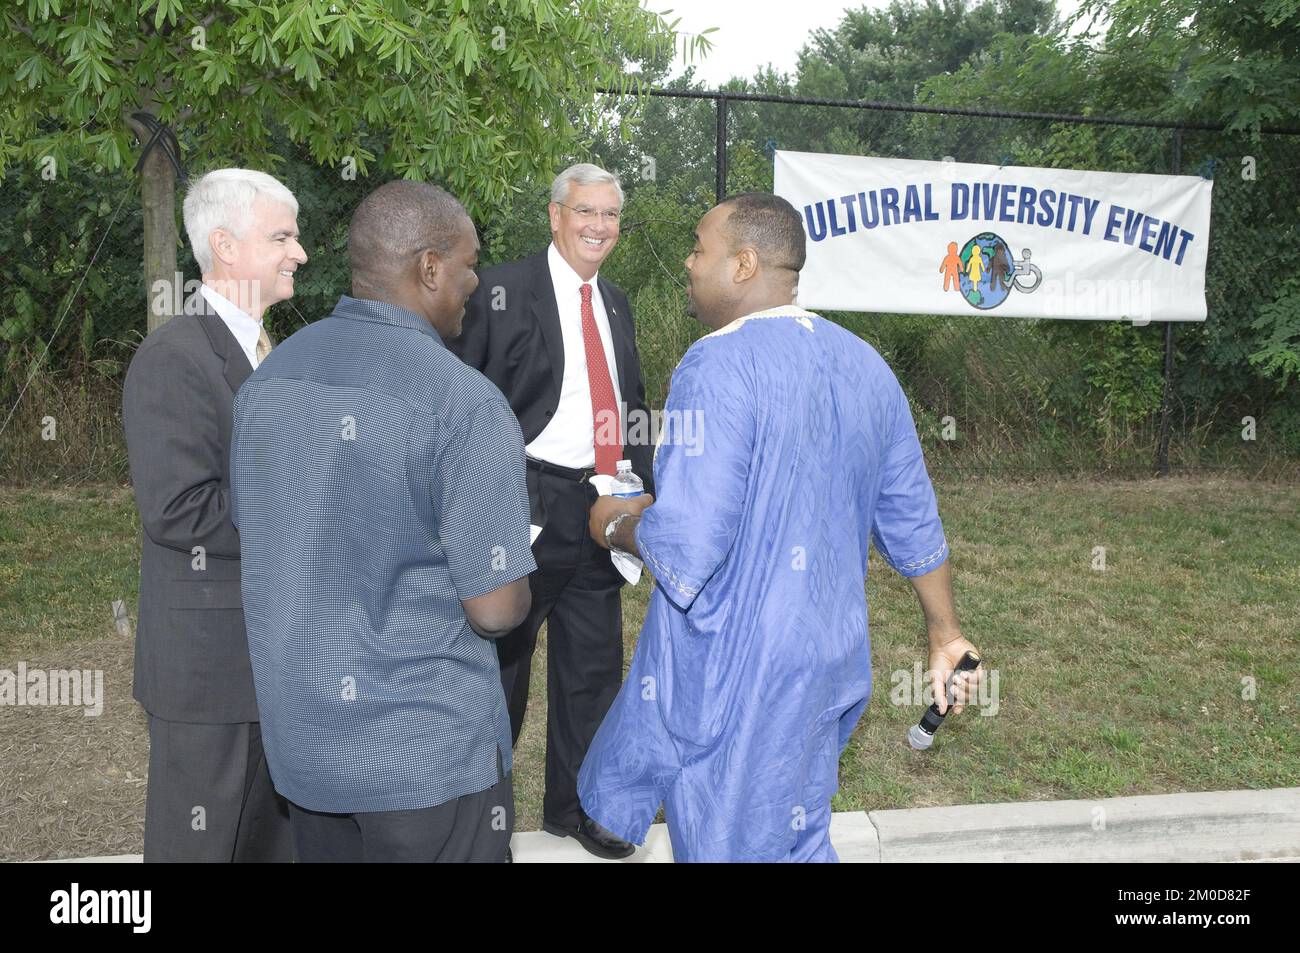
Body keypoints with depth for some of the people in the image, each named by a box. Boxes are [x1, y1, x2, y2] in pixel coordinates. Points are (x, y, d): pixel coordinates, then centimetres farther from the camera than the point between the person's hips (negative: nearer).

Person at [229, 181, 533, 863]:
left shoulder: (266, 379, 0)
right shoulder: (468, 404, -20)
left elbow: (264, 544, 10)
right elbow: (495, 609, -20)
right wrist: (512, 585, 1)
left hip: (297, 739, 6)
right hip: (426, 753, -6)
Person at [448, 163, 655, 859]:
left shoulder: (615, 304, 14)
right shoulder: (503, 290, -7)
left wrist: (642, 486, 11)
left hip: (602, 507, 7)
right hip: (528, 506, -6)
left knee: (593, 665, 15)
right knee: (500, 660, 8)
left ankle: (577, 806, 34)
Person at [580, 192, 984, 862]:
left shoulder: (720, 365, -20)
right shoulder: (864, 364, 5)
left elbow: (686, 543, -26)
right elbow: (912, 521, 11)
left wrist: (617, 525, -4)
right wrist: (945, 634, 22)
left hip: (731, 673, -7)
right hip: (831, 658, 8)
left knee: (729, 845, 11)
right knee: (799, 841, 23)